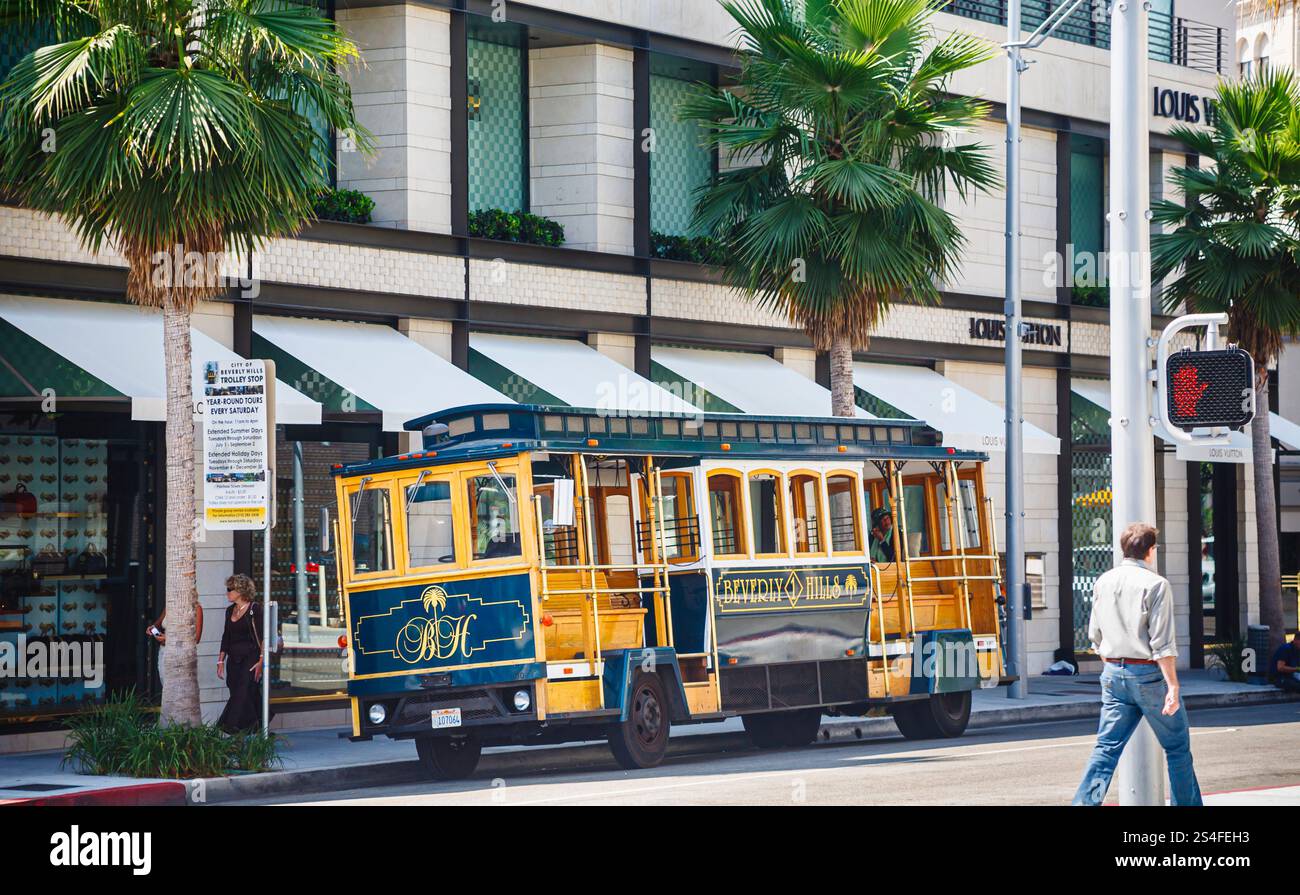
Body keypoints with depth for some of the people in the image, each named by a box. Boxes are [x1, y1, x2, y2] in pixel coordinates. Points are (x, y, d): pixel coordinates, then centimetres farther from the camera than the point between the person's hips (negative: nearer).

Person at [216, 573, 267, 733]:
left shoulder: (254, 609, -7)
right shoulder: (230, 611, 14)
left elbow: (263, 637, -10)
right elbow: (226, 637, 19)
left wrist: (261, 661, -16)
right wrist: (221, 661, 14)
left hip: (250, 658, -7)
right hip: (233, 659, 7)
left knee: (243, 692, -16)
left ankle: (229, 726, -24)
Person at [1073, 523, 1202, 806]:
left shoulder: (1104, 582, 7)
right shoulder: (1155, 584, -11)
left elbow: (1095, 635, 14)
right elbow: (1162, 642, -15)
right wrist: (1172, 685, -15)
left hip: (1113, 673, 5)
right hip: (1148, 673, -5)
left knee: (1107, 746, 4)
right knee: (1177, 746, 9)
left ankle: (1084, 802, -9)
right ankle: (1187, 803, 14)